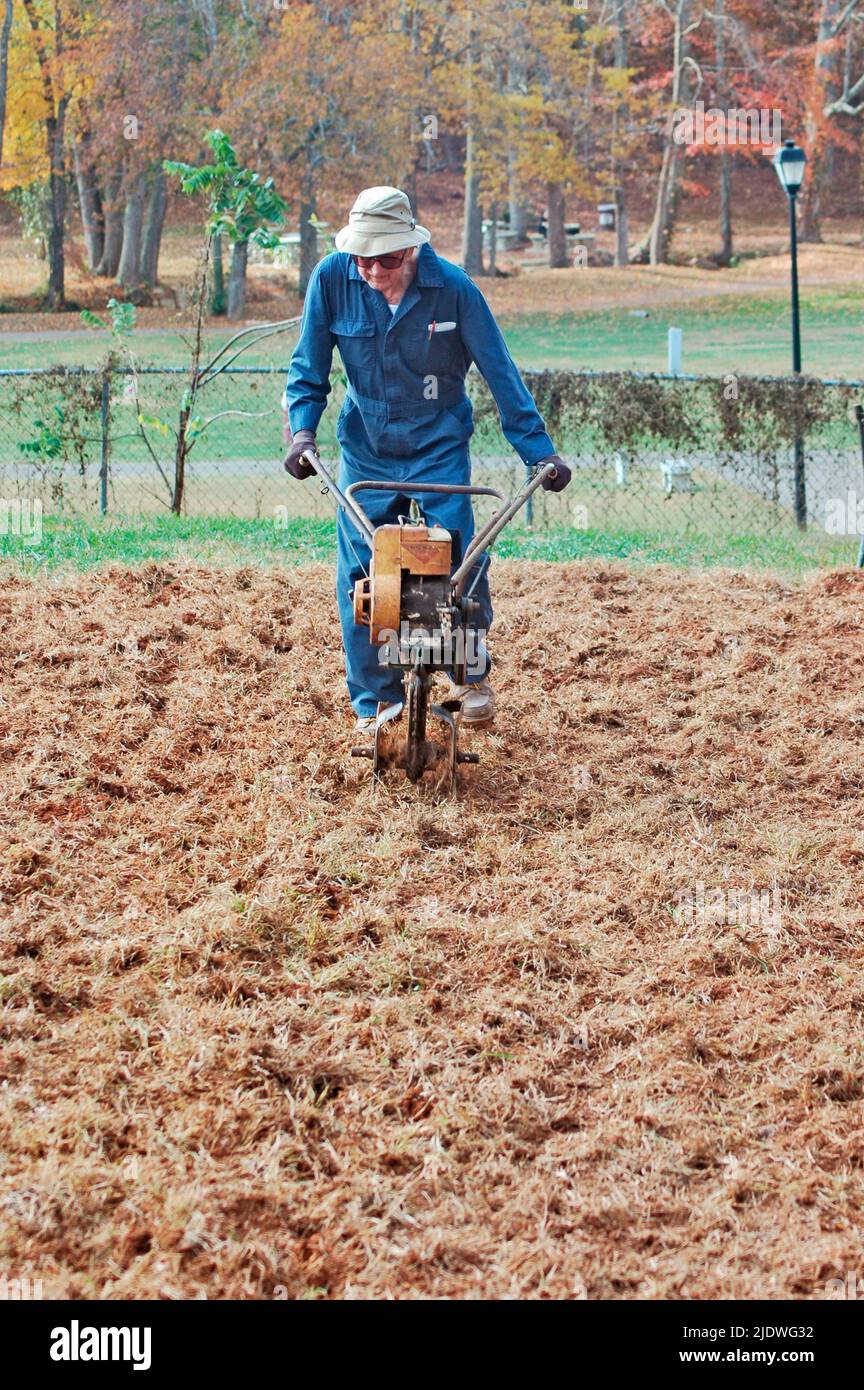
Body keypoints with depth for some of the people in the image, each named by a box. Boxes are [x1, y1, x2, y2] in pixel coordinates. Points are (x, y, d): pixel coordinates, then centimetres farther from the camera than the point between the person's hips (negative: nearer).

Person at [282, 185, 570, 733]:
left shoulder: (453, 287, -16)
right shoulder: (332, 278, -13)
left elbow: (500, 372, -8)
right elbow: (309, 366, -1)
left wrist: (539, 450, -7)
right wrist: (302, 429, -15)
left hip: (439, 447, -1)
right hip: (365, 450, 2)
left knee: (459, 563, -8)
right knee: (361, 576, -2)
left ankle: (471, 676, 17)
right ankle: (375, 702, 12)